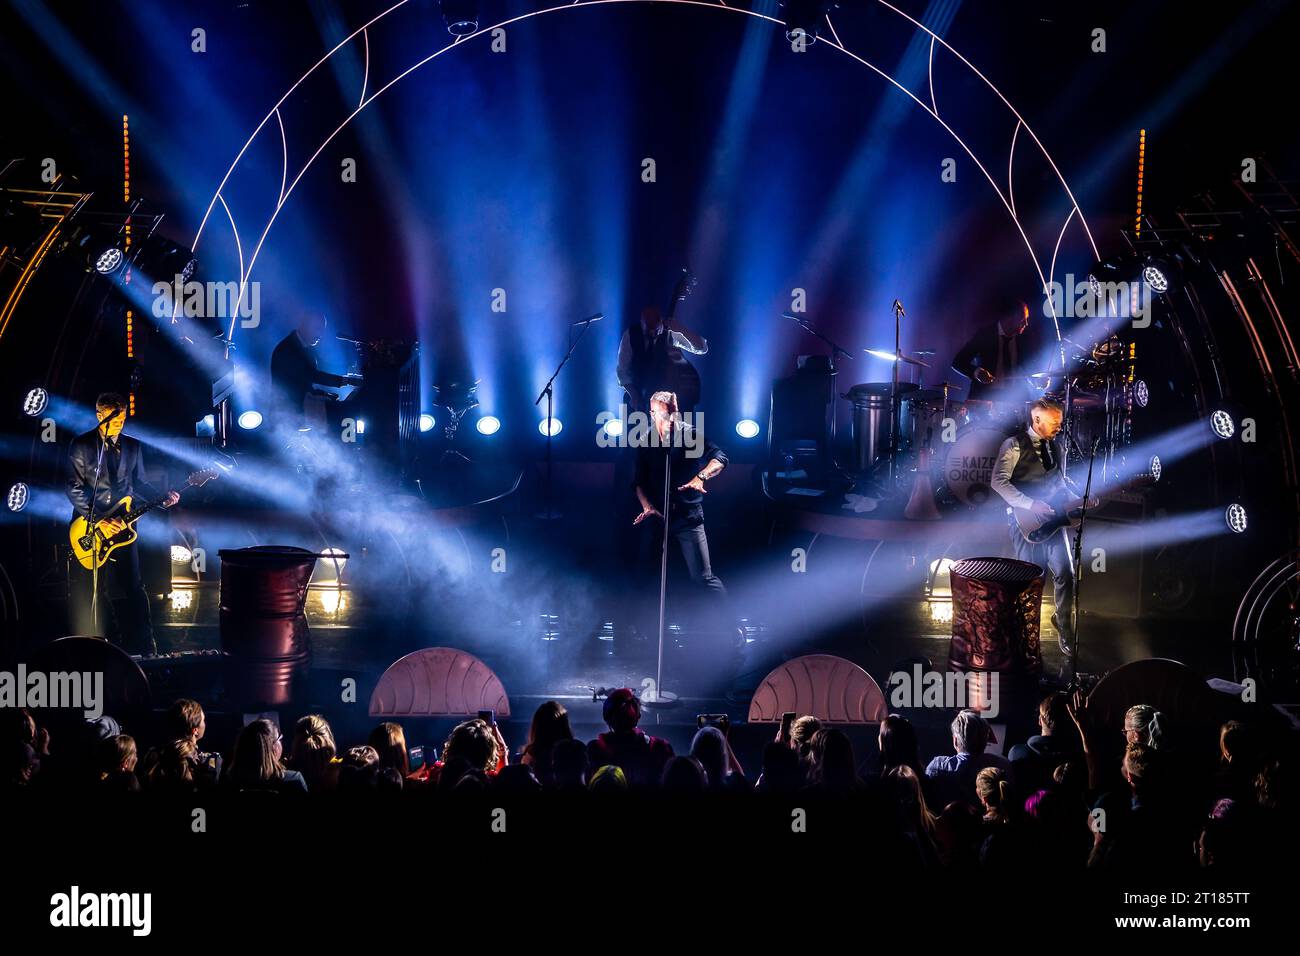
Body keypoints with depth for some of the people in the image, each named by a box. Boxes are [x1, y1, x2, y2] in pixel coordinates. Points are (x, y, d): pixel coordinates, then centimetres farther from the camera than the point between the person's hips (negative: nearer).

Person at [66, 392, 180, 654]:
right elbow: (75, 488, -8)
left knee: (131, 591, -4)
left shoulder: (133, 447, 11)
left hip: (120, 527, 3)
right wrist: (99, 521, -16)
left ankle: (142, 648, -5)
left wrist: (163, 498, 1)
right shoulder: (82, 445, -3)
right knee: (87, 595, 1)